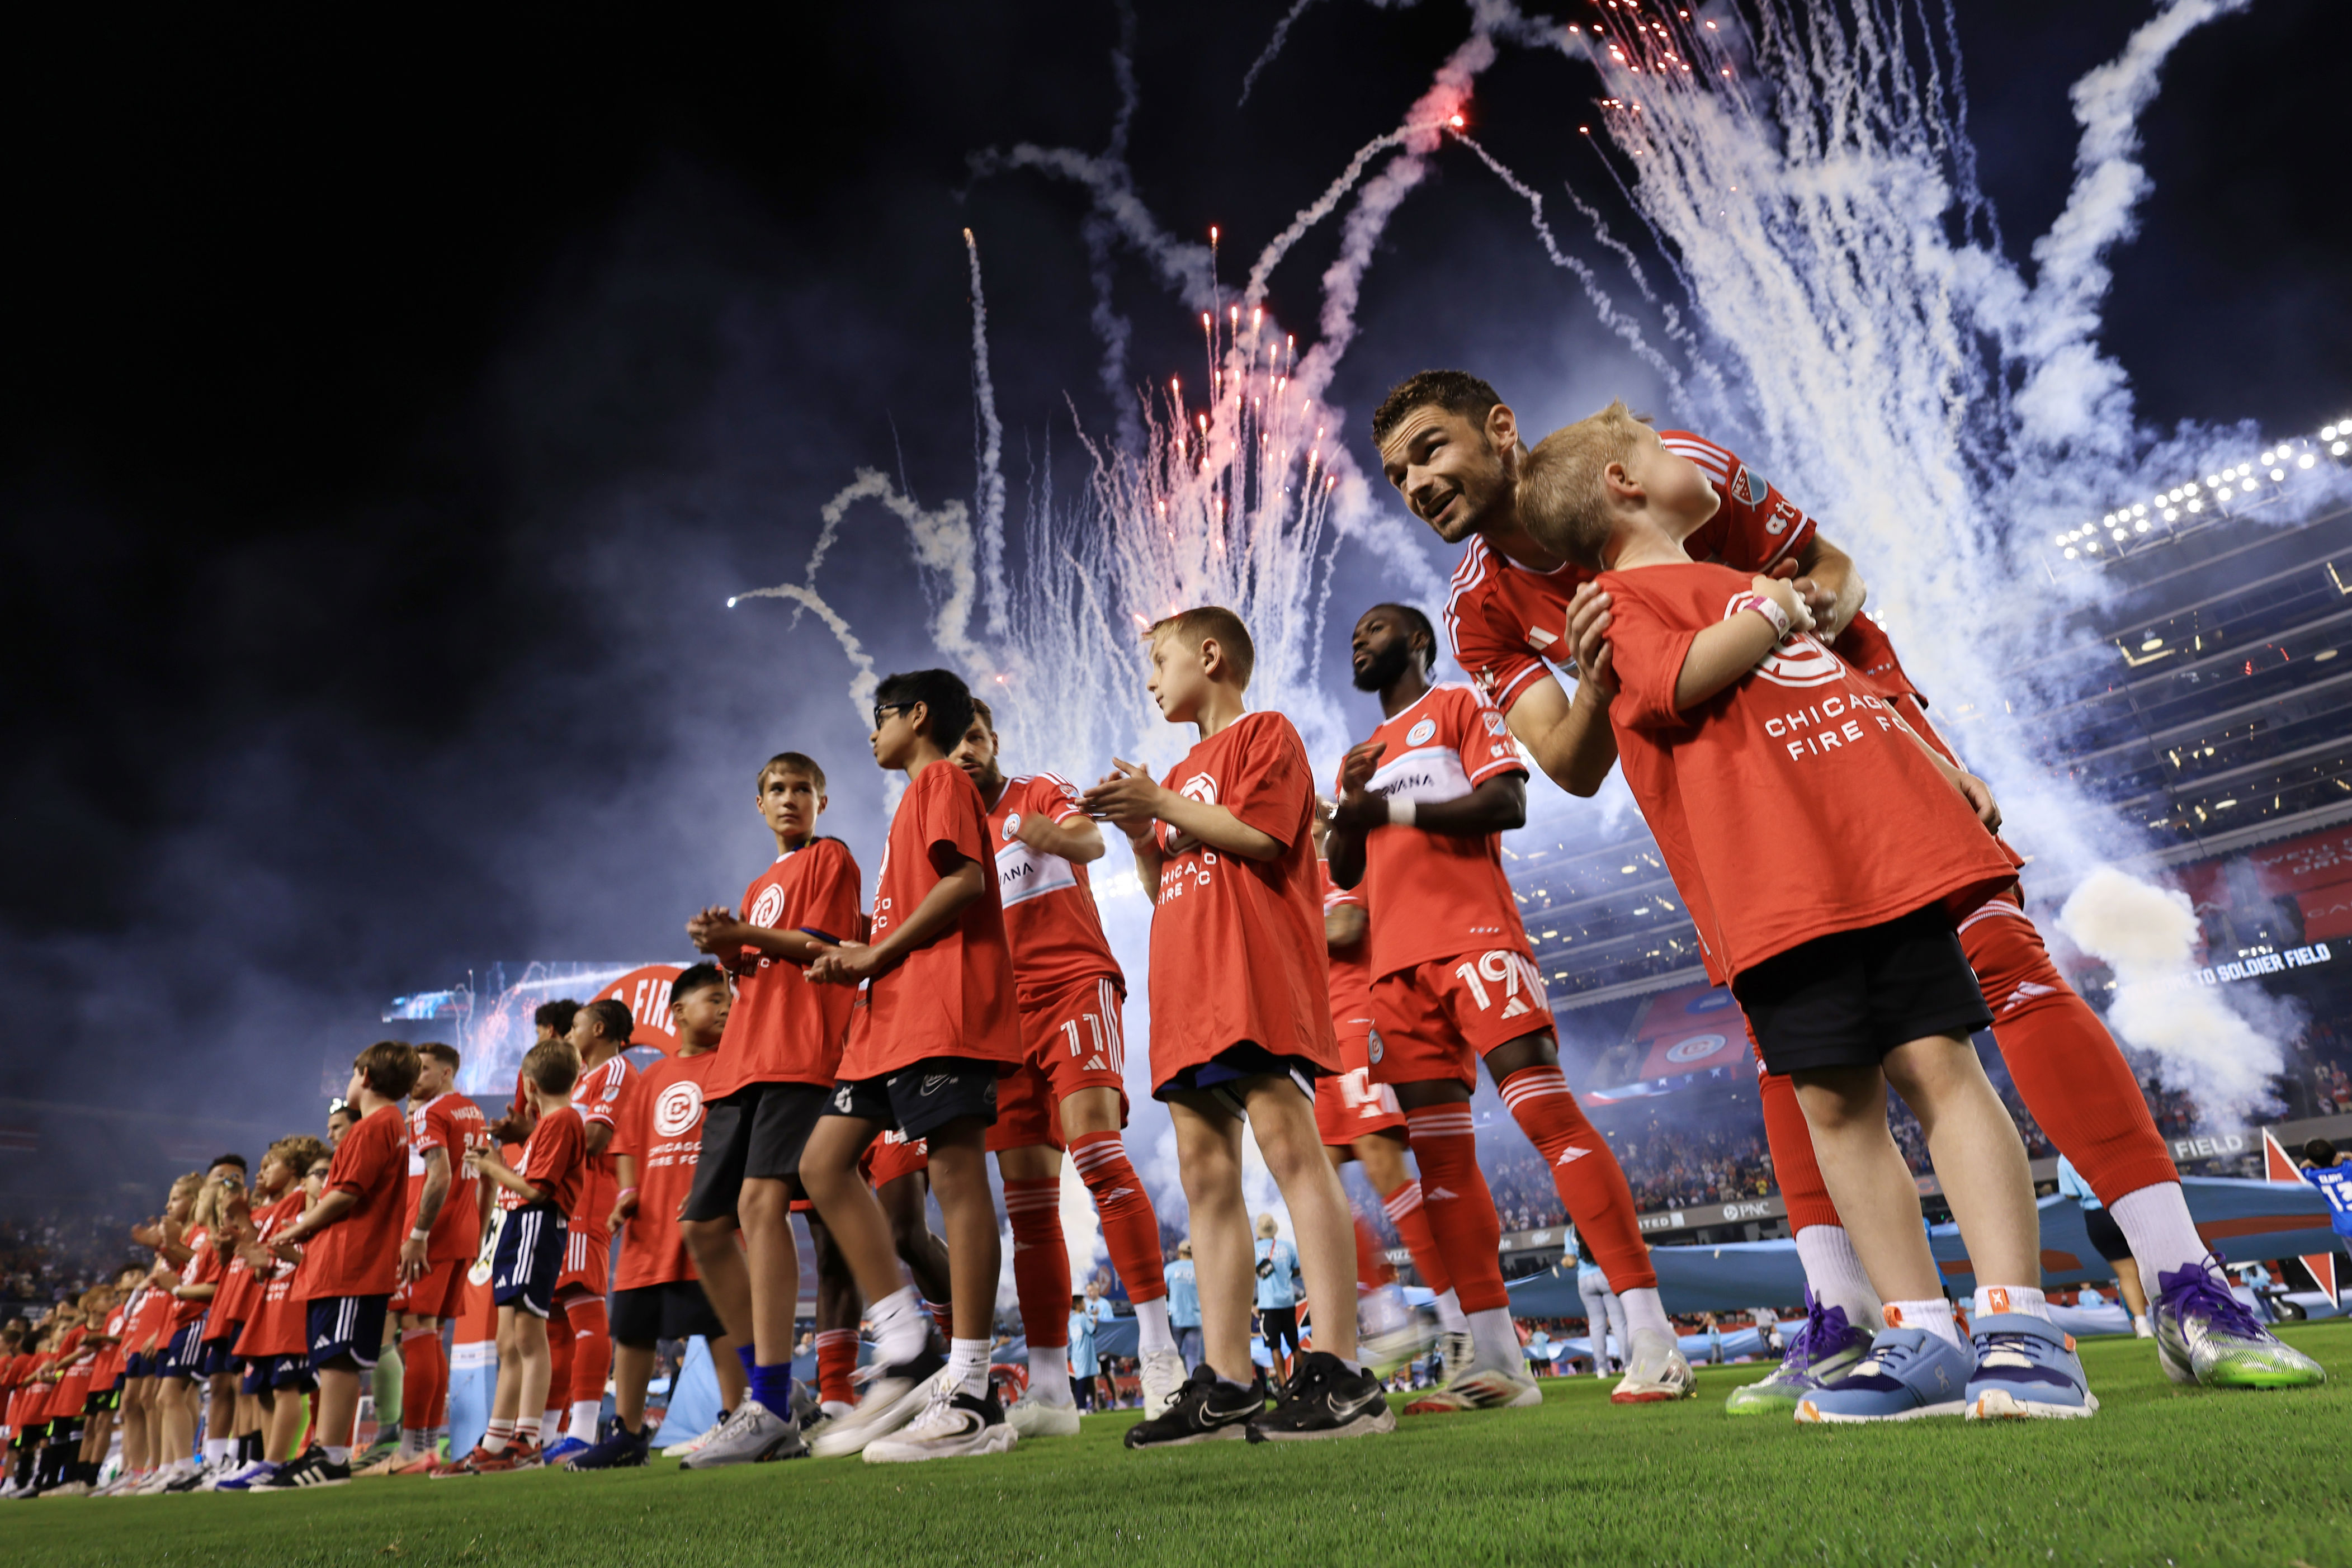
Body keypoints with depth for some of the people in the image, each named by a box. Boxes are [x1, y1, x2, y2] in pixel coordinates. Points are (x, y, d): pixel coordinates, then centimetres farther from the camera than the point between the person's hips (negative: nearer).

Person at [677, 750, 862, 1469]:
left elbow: (823, 946, -4)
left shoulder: (831, 858, 8)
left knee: (760, 1199, -24)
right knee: (703, 1227, 5)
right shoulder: (757, 888, 30)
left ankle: (770, 1409, -23)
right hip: (741, 1060, 9)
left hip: (801, 1054, -9)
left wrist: (742, 934, -7)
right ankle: (763, 1390, 13)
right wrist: (729, 949, 6)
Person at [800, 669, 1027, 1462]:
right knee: (823, 1163, 5)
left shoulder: (942, 779, 2)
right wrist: (858, 962, 11)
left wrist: (877, 953, -10)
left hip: (941, 1008, -10)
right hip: (894, 1013, 10)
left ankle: (971, 1398, -5)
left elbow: (966, 878, -14)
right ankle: (908, 1353, 7)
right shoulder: (918, 797, 29)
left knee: (956, 1175, -10)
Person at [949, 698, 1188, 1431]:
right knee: (1026, 1196, 3)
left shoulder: (1043, 793, 8)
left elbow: (1091, 840, -14)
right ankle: (1046, 1390, 8)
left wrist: (1050, 835, -39)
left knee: (1093, 1142, -24)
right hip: (1003, 1011, 5)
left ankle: (1160, 1350, -20)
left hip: (1074, 985, -5)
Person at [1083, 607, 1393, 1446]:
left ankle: (1340, 1372, -12)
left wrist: (1160, 803, -5)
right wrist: (1140, 835, 8)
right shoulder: (1181, 776, 28)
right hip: (1186, 984, 8)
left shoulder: (1264, 733, 5)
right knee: (1204, 1171, 3)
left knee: (1286, 1141, -15)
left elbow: (1260, 835, -11)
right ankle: (1225, 1385, 6)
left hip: (1255, 971, -8)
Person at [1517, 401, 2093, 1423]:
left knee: (1940, 1066, -3)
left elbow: (1853, 688, 32)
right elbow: (1681, 681, -16)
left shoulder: (1747, 583, 29)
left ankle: (2020, 1327, 0)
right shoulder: (1617, 601, 5)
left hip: (1882, 845, 6)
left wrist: (1947, 772, 23)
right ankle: (1922, 1335, 10)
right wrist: (1775, 610, 0)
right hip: (1768, 885, -5)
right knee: (1837, 1104, 0)